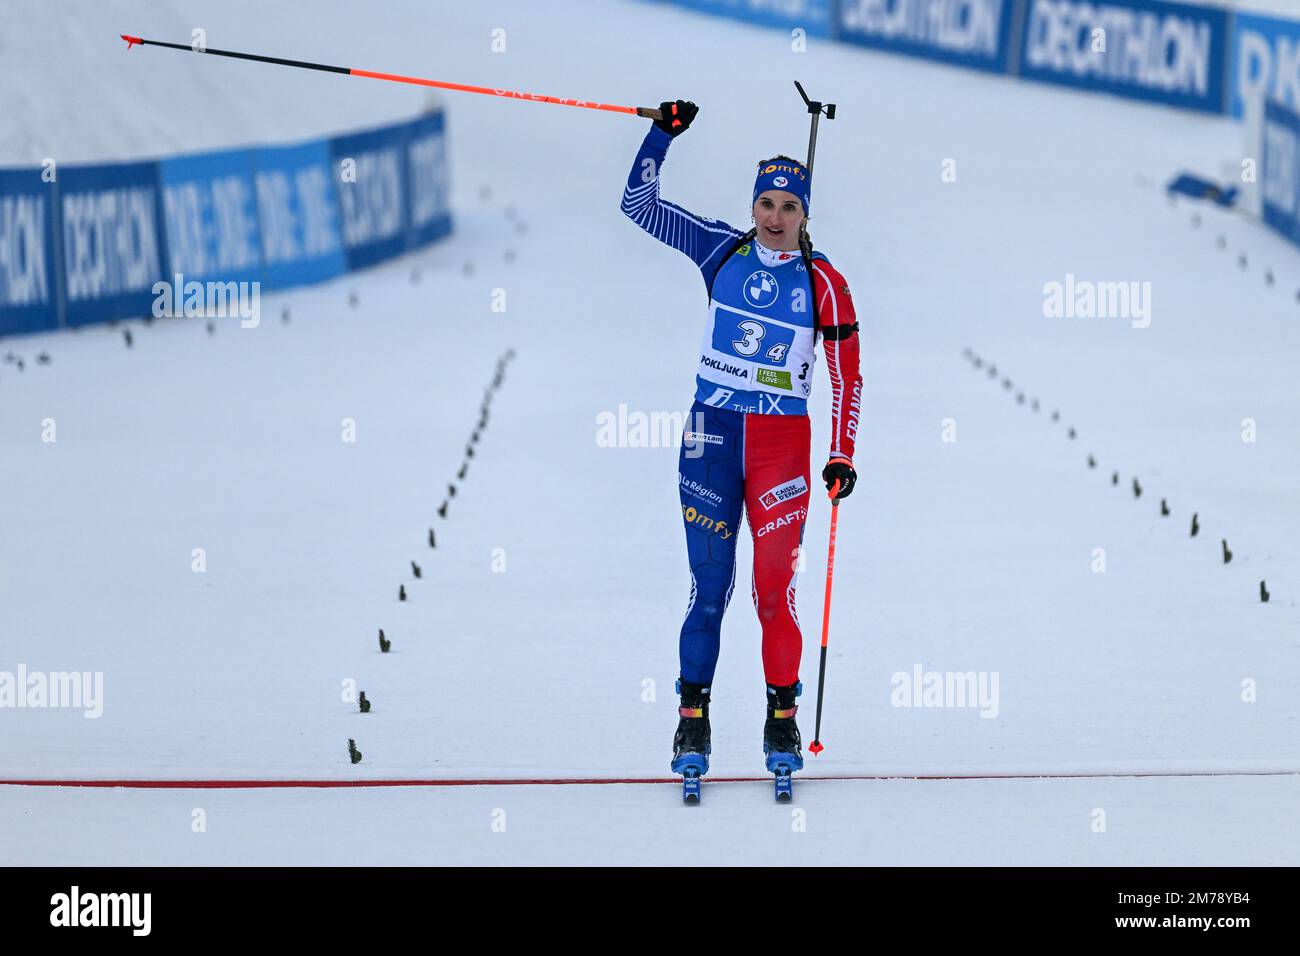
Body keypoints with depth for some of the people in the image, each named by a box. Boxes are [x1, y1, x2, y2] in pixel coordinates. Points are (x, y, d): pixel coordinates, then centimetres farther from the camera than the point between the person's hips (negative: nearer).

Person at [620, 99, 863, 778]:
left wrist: (842, 456, -3)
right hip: (712, 434, 1)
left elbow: (846, 376, 2)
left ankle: (782, 719, 11)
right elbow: (639, 204, 6)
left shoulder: (822, 282, -2)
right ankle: (693, 721, 9)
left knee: (775, 588, -2)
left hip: (783, 442, -1)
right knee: (710, 585, 1)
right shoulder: (723, 251, 4)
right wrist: (662, 135, -4)